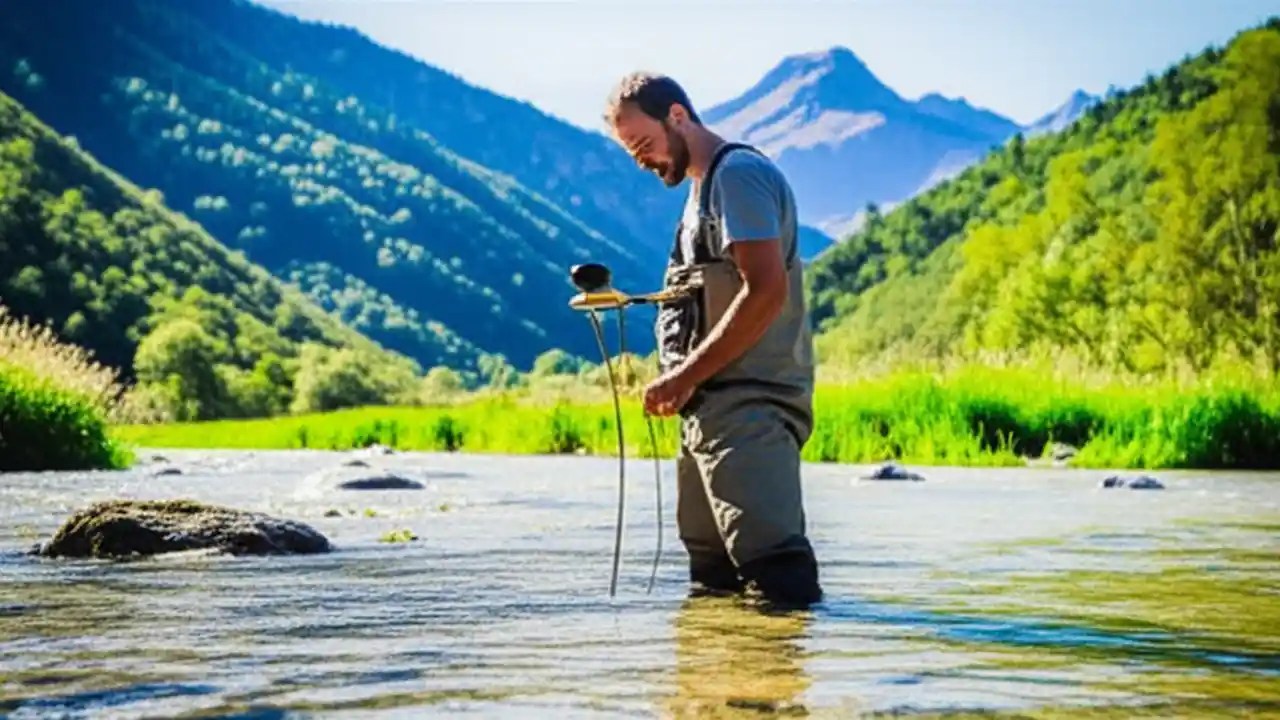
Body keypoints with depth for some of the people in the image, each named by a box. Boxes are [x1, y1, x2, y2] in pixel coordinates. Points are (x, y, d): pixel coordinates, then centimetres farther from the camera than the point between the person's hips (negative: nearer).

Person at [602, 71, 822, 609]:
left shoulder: (738, 174, -8)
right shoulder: (703, 187, 23)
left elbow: (767, 291, -20)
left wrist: (687, 376, -18)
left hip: (748, 404, -11)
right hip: (712, 405, 11)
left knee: (776, 578, -16)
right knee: (713, 586, 11)